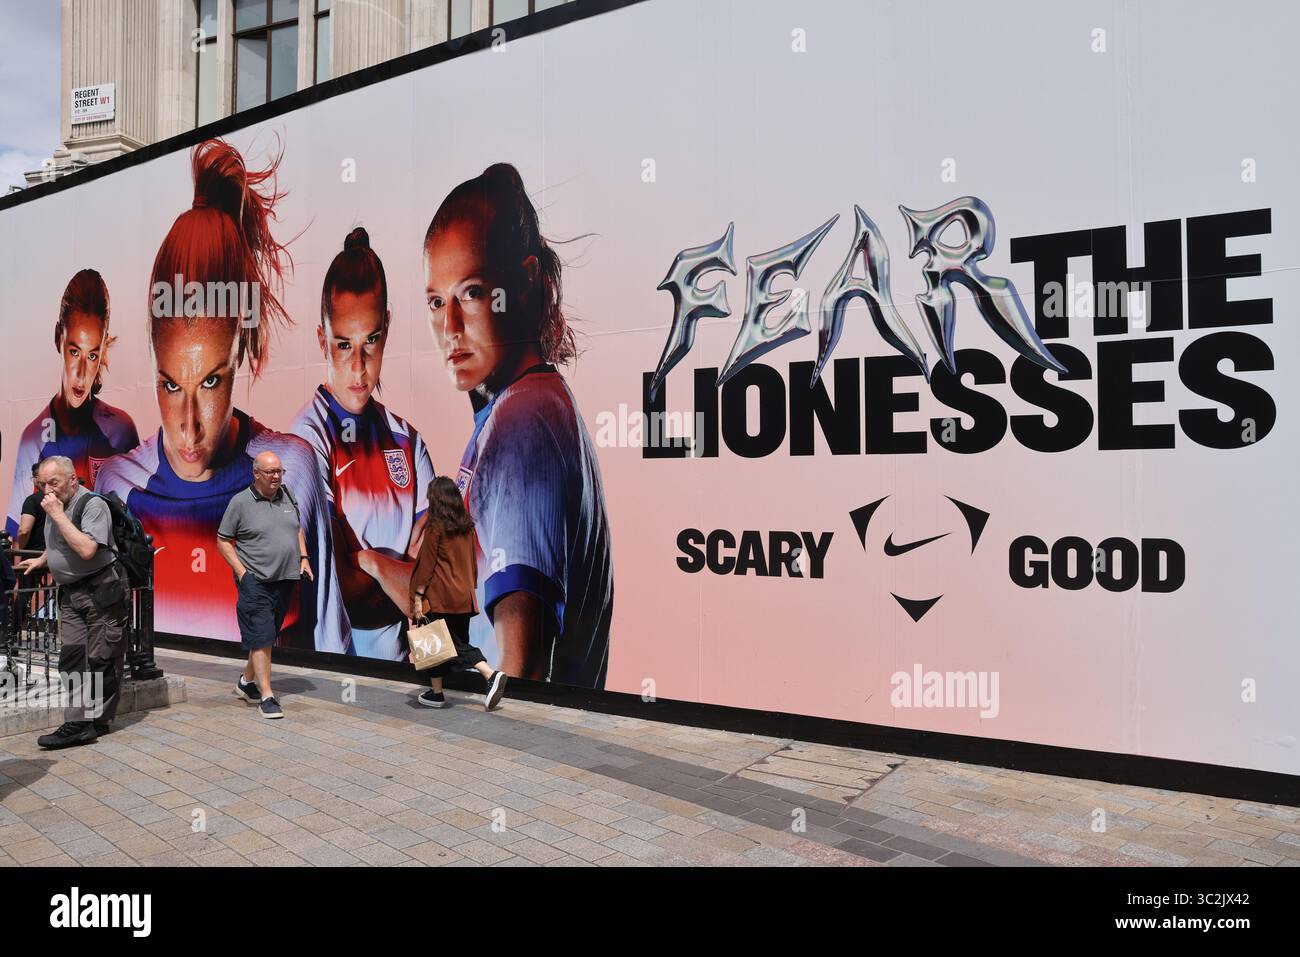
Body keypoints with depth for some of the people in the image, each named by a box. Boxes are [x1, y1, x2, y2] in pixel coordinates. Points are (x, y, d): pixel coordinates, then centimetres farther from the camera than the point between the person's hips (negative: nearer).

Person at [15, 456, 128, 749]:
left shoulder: (92, 504, -13)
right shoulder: (54, 505, 12)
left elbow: (87, 549, -26)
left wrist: (58, 515, -21)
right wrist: (41, 560, 17)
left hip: (101, 592, -8)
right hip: (70, 593, 8)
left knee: (101, 659, 0)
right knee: (71, 658, 1)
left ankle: (98, 720, 7)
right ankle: (77, 724, 0)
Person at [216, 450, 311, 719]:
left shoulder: (287, 496, 10)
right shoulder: (240, 502, -5)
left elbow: (298, 529, 23)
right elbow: (222, 540, -2)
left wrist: (304, 558, 10)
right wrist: (241, 572, -11)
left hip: (286, 578, 6)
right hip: (255, 580, -6)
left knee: (268, 635, 14)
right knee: (261, 637, -8)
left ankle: (247, 681, 32)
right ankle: (266, 696, -4)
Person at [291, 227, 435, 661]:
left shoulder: (406, 440, 9)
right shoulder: (307, 440, -7)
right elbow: (341, 588, -11)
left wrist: (372, 563, -6)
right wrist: (400, 573, 1)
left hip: (400, 656, 2)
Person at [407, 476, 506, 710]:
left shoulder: (435, 527, -11)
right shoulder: (467, 526, 8)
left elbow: (427, 563, -11)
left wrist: (418, 596, -8)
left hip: (439, 596, -6)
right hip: (463, 597, 6)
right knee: (460, 642, 11)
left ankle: (436, 693, 16)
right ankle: (491, 675, -7)